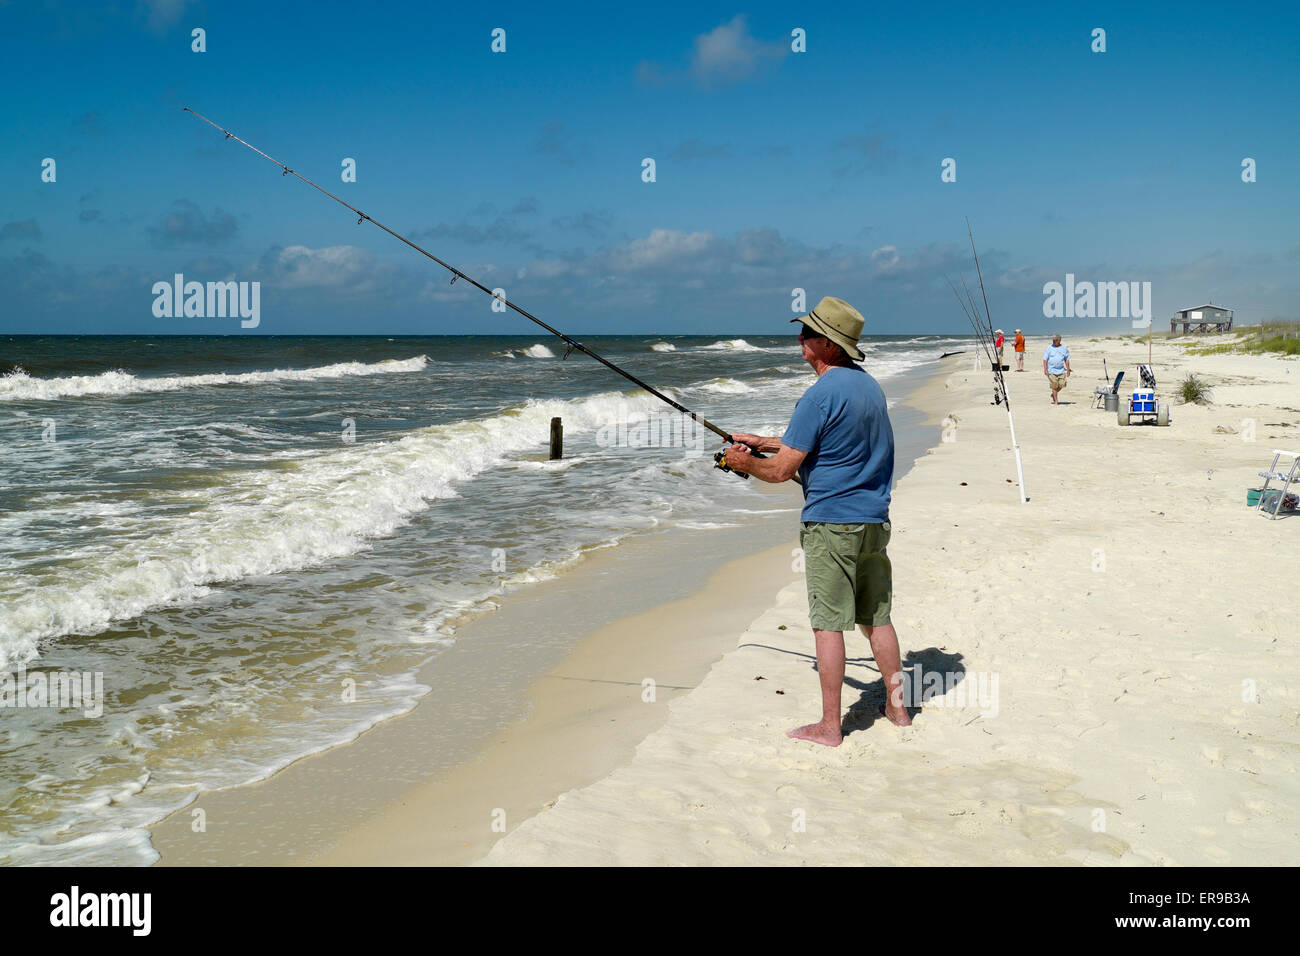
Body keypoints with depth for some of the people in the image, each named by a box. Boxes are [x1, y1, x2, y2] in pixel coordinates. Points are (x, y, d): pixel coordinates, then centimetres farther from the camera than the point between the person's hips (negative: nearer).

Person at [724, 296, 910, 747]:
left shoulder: (821, 395, -16)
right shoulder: (869, 385, 12)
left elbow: (782, 470, -15)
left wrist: (746, 463, 5)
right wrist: (762, 441, 24)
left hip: (831, 522, -8)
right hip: (874, 520, 8)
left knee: (828, 623, -2)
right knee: (876, 616, 16)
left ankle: (829, 726, 3)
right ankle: (896, 705, 23)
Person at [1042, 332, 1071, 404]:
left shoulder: (1064, 348, 7)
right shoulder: (1049, 348, 0)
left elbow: (1067, 360, 12)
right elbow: (1045, 359, -1)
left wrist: (1068, 370, 8)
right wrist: (1045, 369, -11)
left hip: (1061, 371, 2)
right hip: (1052, 371, -2)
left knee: (1062, 385, -3)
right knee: (1054, 386, -3)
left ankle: (1053, 394, 25)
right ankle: (1055, 401, 7)